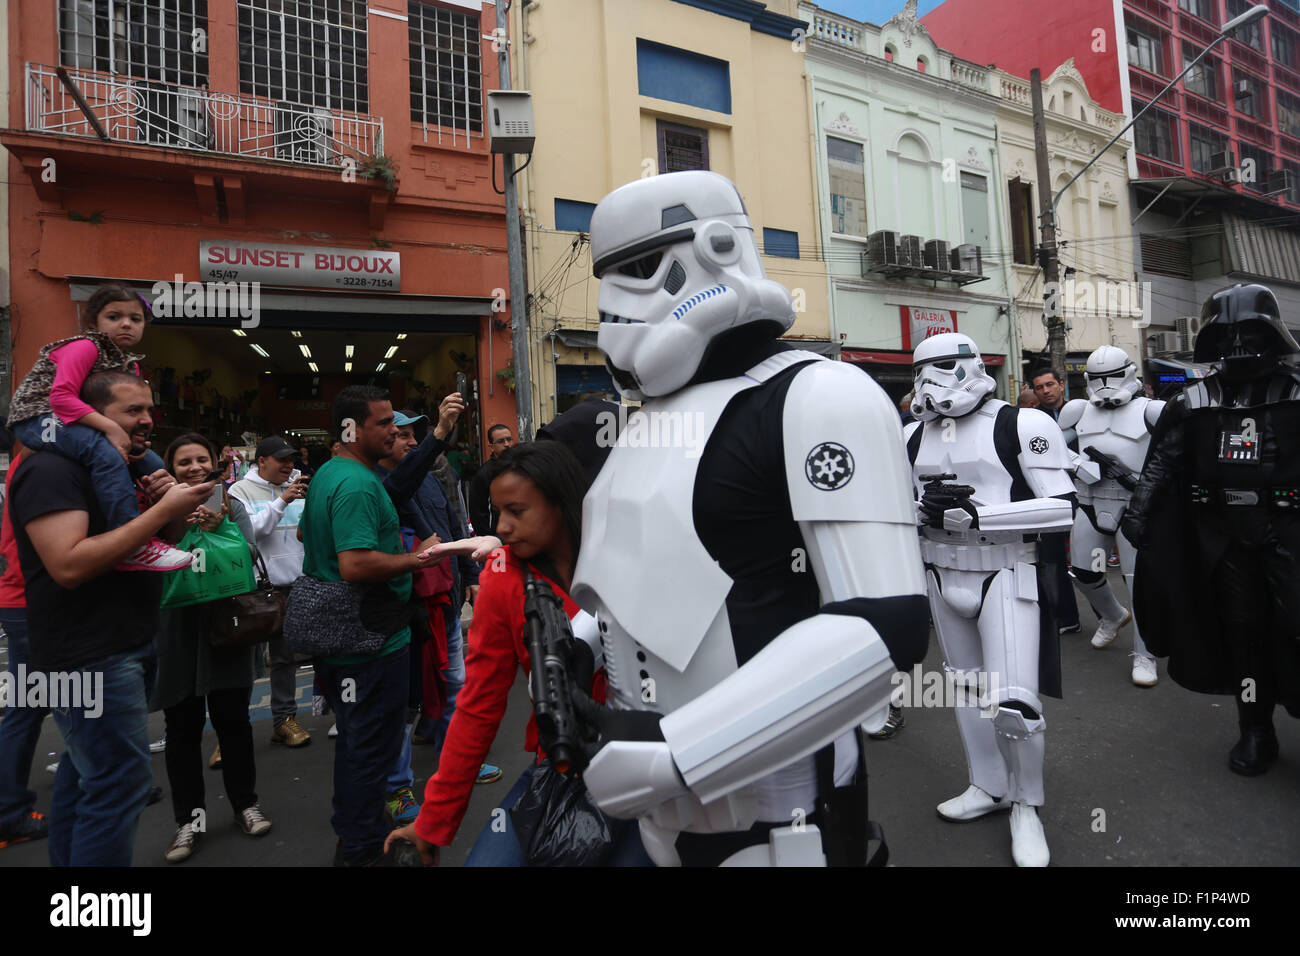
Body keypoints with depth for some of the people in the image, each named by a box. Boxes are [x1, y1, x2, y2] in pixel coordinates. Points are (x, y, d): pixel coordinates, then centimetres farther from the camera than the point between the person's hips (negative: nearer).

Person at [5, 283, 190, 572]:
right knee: (106, 453, -35)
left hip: (78, 424, 9)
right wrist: (111, 428, -33)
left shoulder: (131, 364, 11)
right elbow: (61, 397, -27)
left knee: (152, 464, 0)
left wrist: (134, 438, -9)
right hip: (38, 417, -9)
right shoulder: (85, 347, -14)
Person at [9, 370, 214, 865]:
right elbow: (69, 565, -26)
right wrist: (162, 511, -26)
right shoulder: (52, 469, -15)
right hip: (90, 656, -9)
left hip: (128, 645, 9)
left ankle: (68, 859, 34)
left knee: (86, 769, 20)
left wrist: (162, 501, -4)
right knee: (120, 782, -8)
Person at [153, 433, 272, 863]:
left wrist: (216, 529, -25)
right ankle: (190, 818, 24)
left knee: (232, 719, 10)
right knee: (182, 726, 9)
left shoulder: (231, 506, 2)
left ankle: (246, 803, 28)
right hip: (176, 631, 0)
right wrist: (177, 524, -24)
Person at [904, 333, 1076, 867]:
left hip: (1006, 576, -5)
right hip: (943, 577, 5)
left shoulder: (1021, 425, -11)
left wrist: (976, 512, -24)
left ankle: (1026, 805, 20)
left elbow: (1062, 508, -14)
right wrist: (925, 507, -8)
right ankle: (990, 786, 37)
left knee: (1014, 703, -7)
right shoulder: (914, 436, 5)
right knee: (967, 688, 17)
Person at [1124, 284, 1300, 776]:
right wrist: (1138, 511, -7)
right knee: (1242, 629, 10)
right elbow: (1161, 464, 2)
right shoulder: (1194, 402, 4)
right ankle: (1256, 731, 23)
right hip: (1225, 533, 2)